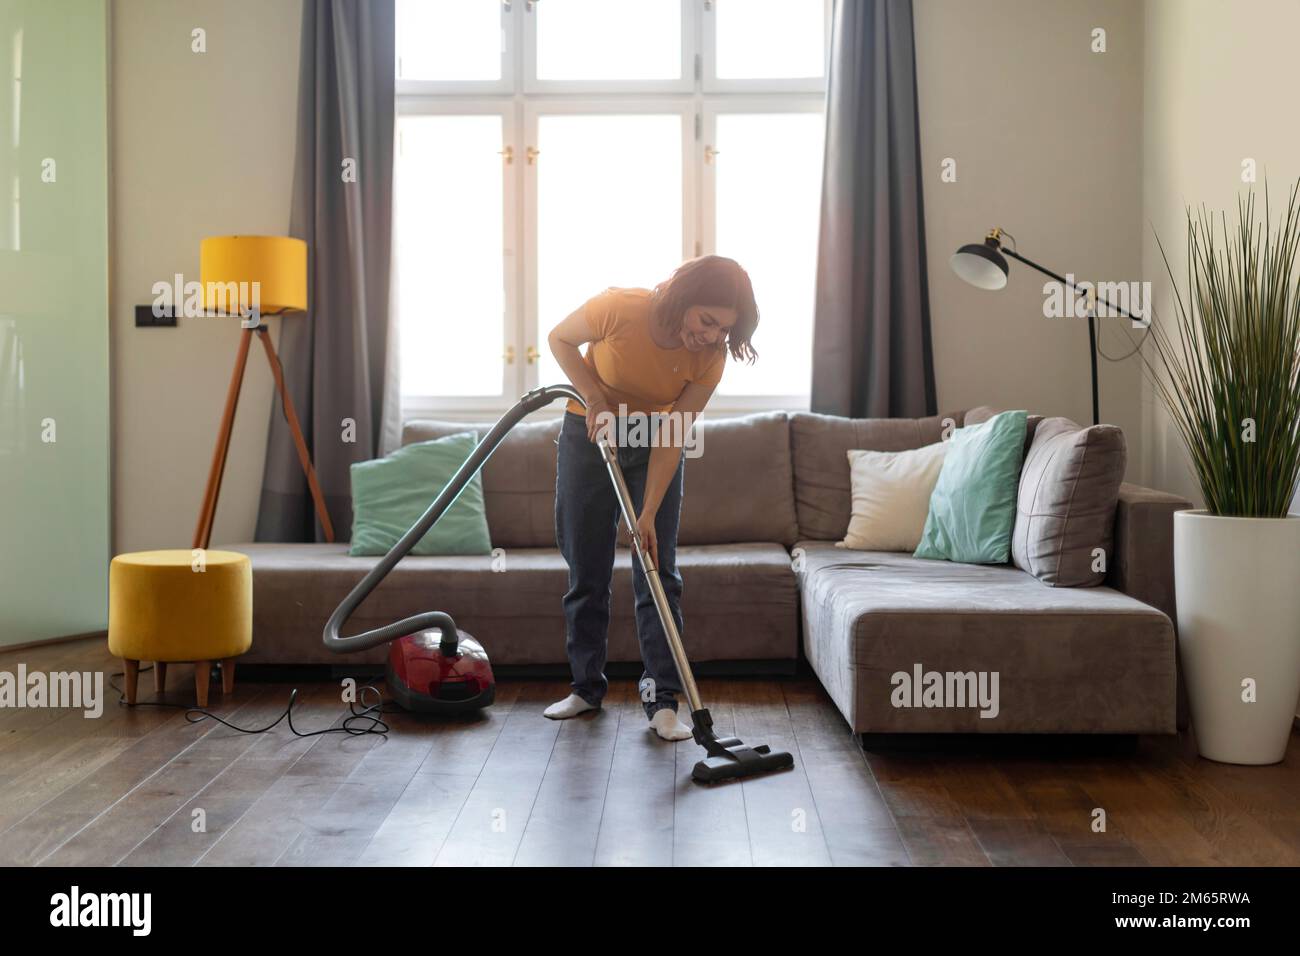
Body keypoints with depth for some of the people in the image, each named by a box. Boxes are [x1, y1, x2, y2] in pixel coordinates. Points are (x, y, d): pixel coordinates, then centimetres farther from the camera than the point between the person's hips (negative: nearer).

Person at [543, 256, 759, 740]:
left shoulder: (710, 357, -23)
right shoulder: (619, 308, -30)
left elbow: (673, 436, -21)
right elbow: (560, 339, -11)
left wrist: (649, 514, -26)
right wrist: (594, 397, -24)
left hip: (653, 440, 1)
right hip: (590, 430, 0)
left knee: (658, 569, -6)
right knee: (585, 569, 4)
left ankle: (662, 698, -3)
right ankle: (587, 685, 18)